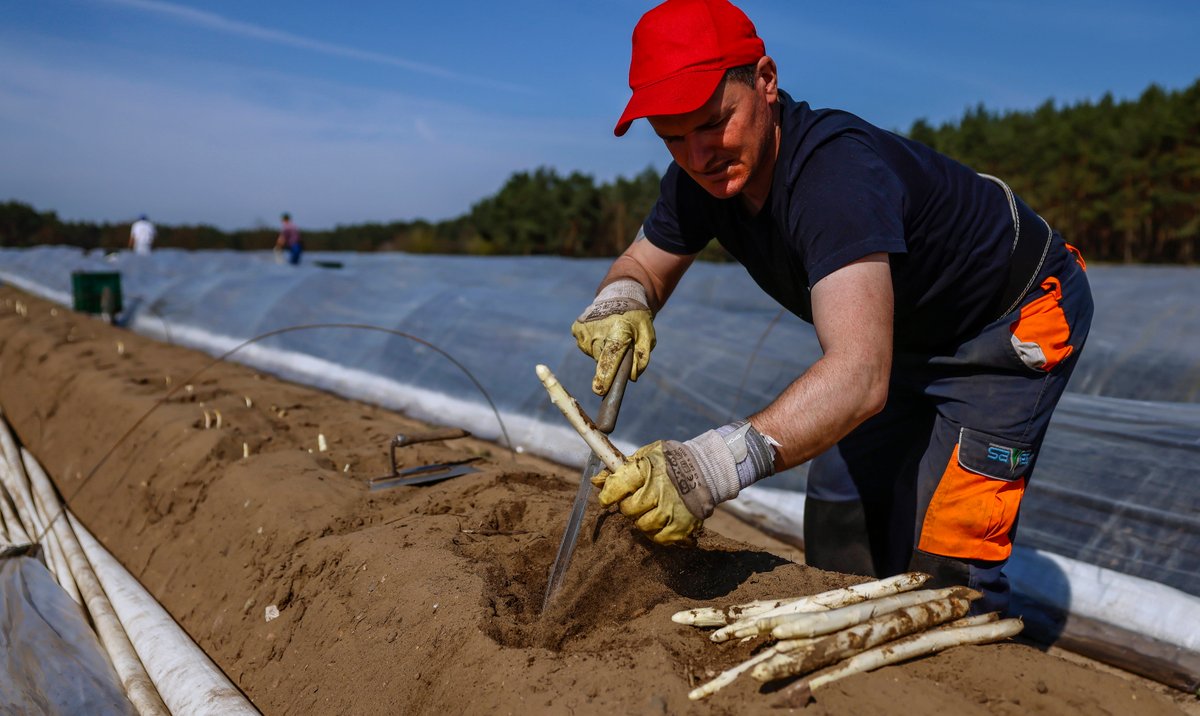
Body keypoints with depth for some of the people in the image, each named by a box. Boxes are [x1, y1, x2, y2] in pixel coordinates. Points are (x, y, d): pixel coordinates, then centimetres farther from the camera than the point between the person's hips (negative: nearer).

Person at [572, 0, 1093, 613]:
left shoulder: (837, 171, -40)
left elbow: (861, 376, -51)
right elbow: (642, 264, -4)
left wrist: (720, 461, -63)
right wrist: (621, 299, -29)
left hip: (1019, 317, -7)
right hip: (911, 336, 8)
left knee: (937, 561, -15)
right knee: (838, 514, 12)